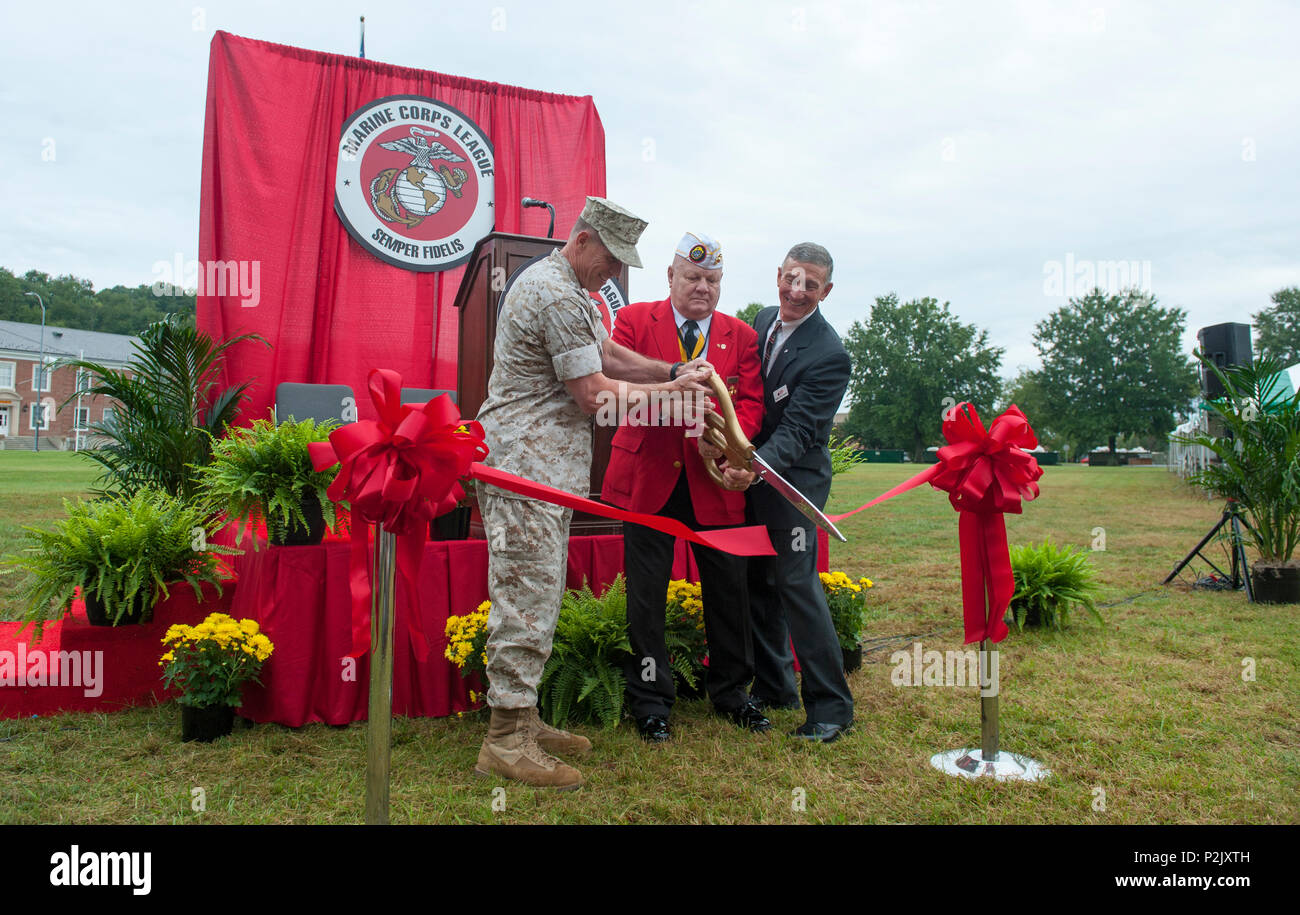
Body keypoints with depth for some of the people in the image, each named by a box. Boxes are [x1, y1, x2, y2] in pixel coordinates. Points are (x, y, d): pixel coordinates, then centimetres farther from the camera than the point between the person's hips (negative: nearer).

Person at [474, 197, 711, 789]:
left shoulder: (566, 287, 21)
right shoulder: (559, 297, -15)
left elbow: (608, 354, 21)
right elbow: (594, 394, -15)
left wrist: (672, 372, 7)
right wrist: (670, 391, -5)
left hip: (544, 466, 11)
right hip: (526, 468, -11)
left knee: (539, 595, 13)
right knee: (527, 597, -8)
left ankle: (522, 718, 22)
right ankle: (505, 739, -1)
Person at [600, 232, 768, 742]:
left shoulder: (741, 336, 11)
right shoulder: (634, 321, 5)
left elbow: (750, 402, 1)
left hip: (714, 481, 2)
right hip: (648, 477, -2)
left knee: (728, 589, 8)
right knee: (646, 594, 4)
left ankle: (730, 692, 28)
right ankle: (650, 700, 20)